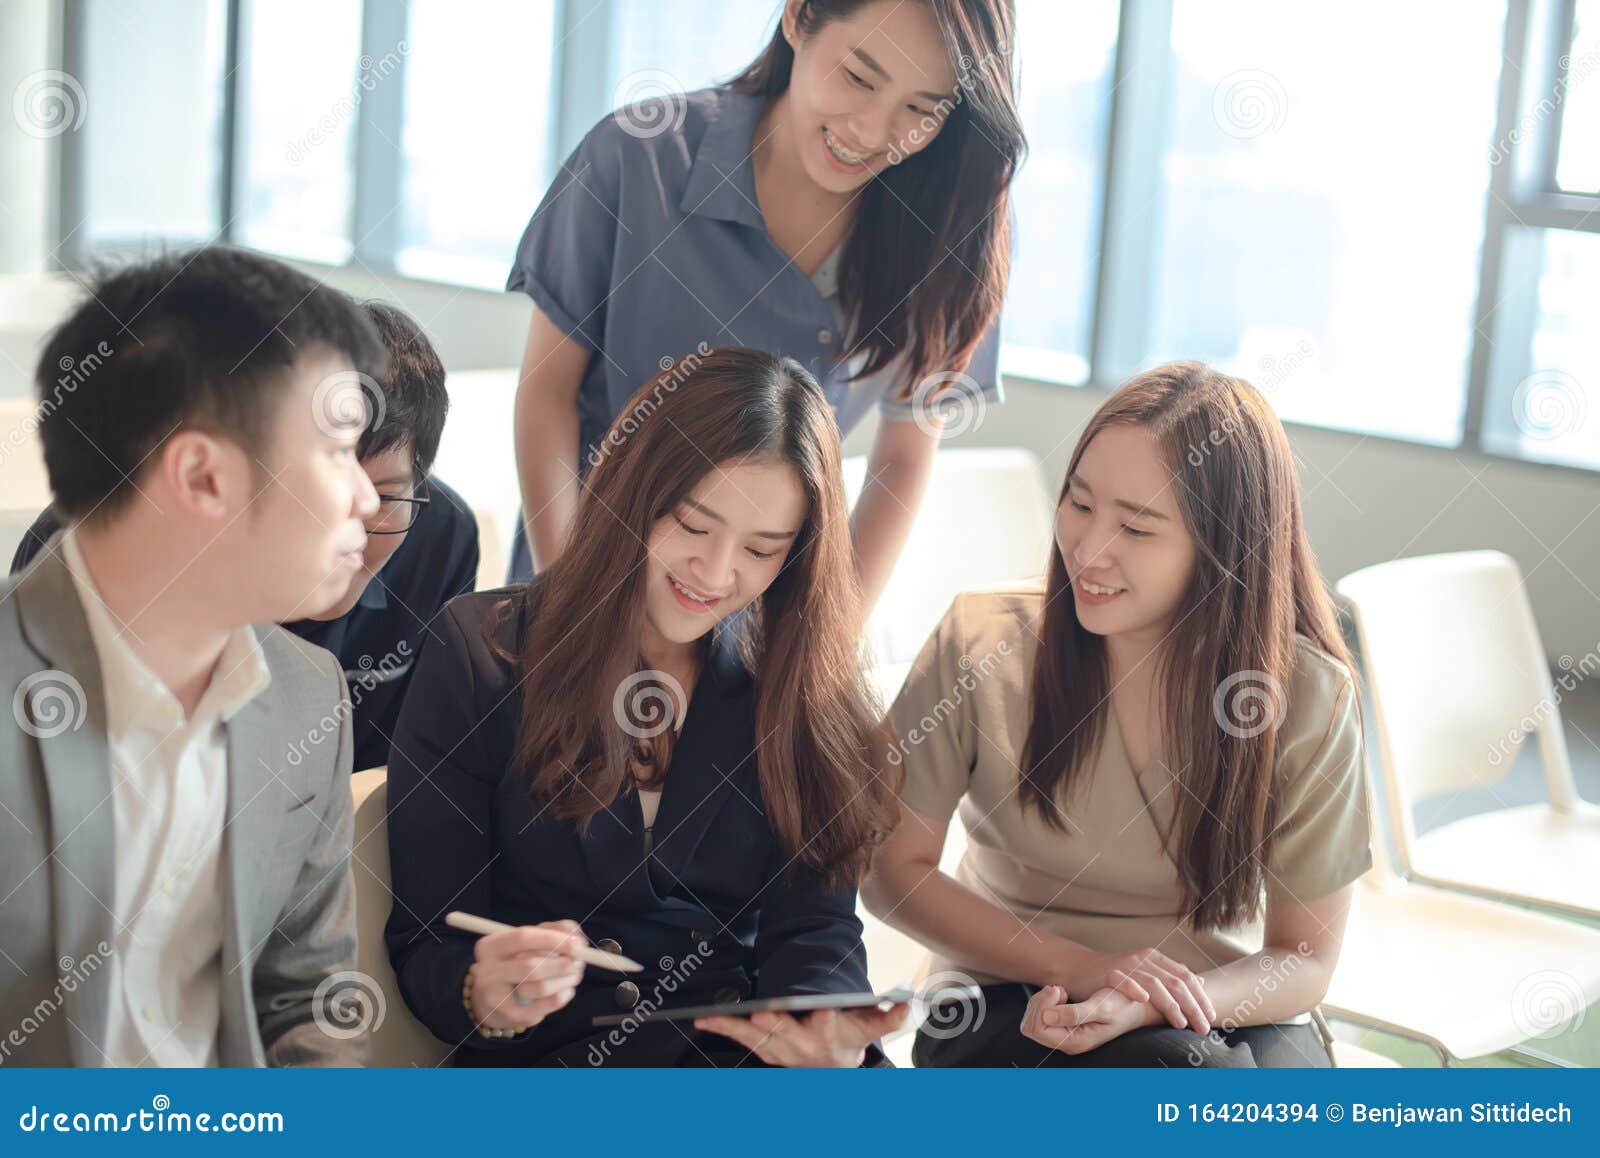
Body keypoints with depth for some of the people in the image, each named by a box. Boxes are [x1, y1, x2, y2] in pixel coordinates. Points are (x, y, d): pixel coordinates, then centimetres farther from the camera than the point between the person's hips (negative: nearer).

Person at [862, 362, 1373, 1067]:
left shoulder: (1311, 696, -9)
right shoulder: (981, 643, -9)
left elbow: (1305, 959, -4)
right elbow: (891, 869, -5)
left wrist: (1142, 1007, -25)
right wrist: (1081, 966, -18)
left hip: (1226, 1009, 1)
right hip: (1009, 1002, -1)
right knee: (1187, 1066, -32)